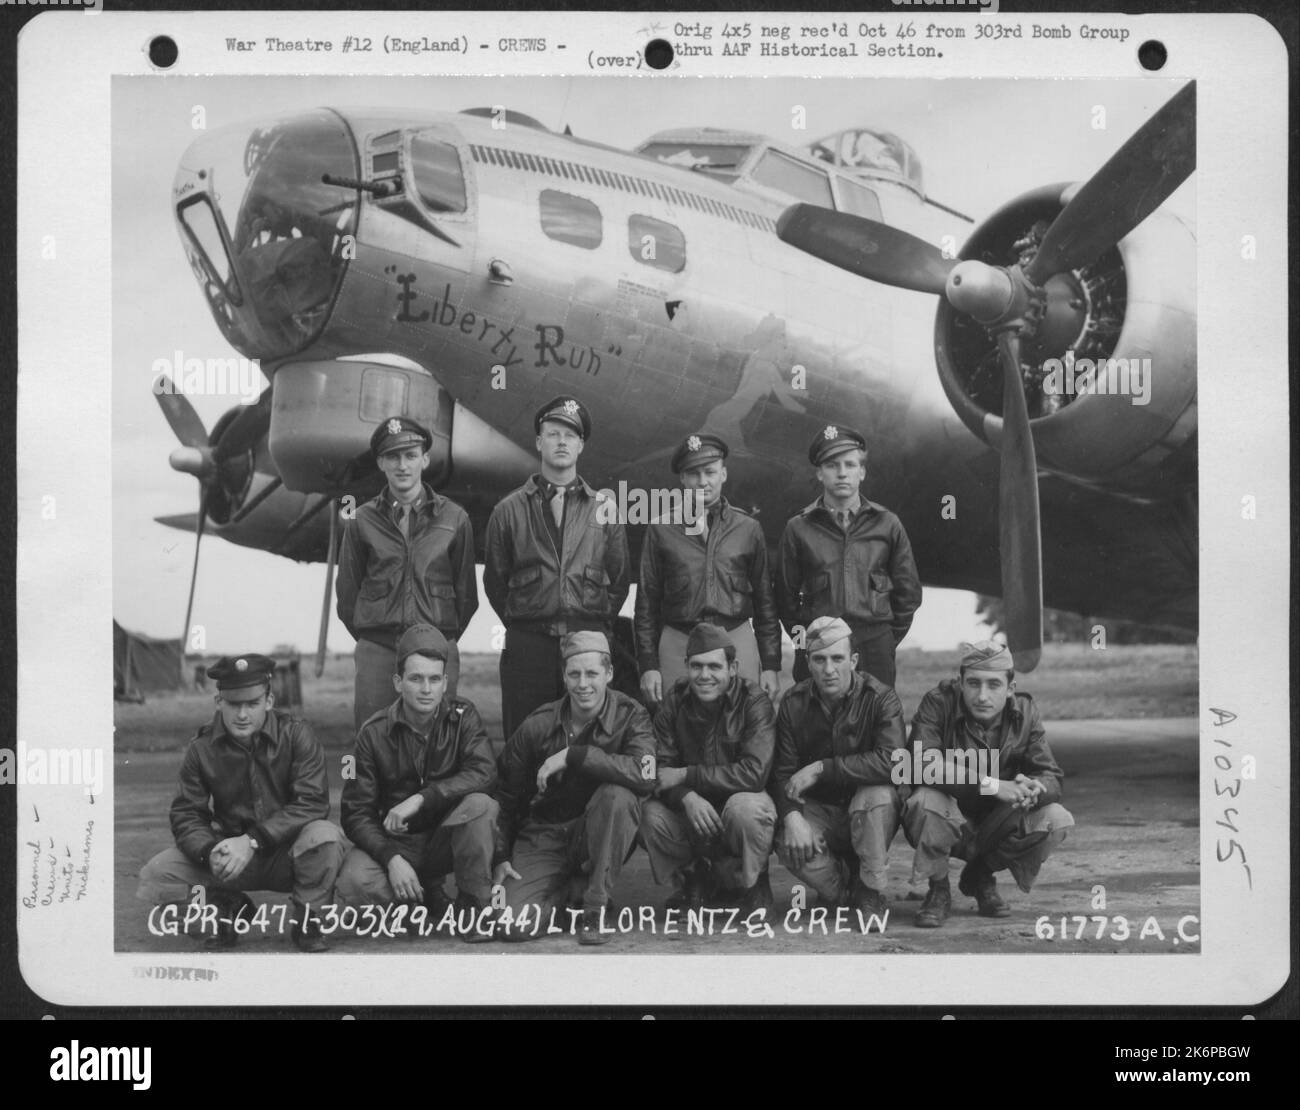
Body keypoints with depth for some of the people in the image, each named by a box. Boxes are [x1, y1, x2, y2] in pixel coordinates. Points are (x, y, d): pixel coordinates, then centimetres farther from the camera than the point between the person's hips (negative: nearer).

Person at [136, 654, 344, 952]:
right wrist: (209, 851, -26)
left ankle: (307, 922, -7)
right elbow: (186, 814, -2)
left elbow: (313, 802, -19)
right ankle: (227, 909, 10)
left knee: (325, 836, -35)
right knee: (156, 875, -18)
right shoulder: (202, 747, -2)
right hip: (231, 849, 2)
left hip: (286, 851, -2)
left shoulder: (295, 734, -11)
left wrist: (252, 840, -29)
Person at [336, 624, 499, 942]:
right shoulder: (374, 733, -7)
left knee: (480, 806, -32)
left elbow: (484, 773, -22)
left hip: (448, 836, 0)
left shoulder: (461, 716, -5)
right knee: (354, 885, -30)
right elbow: (356, 813, -9)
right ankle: (430, 901, 1)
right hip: (393, 841, 0)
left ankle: (475, 908, -13)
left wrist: (420, 799, -31)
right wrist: (392, 858, -25)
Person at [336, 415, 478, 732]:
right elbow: (347, 593, 11)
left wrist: (443, 640, 8)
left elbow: (467, 593, 10)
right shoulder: (362, 521, 6)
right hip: (376, 651, 0)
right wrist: (368, 638, 9)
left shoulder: (454, 518, 6)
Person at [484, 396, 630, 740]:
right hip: (527, 645, -1)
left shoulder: (603, 507, 10)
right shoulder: (510, 510, 7)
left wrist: (597, 627, 9)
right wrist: (519, 623, 8)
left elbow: (619, 579, 13)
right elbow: (494, 579, 11)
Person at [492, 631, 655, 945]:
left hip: (602, 839, -1)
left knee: (617, 795, -34)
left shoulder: (629, 715, -9)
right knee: (512, 925, -21)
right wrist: (500, 857, 1)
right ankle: (565, 894, 14)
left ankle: (595, 905, -16)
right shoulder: (538, 726, -5)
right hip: (543, 835, 1)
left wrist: (573, 755, -30)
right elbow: (507, 796, 8)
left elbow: (645, 775, -30)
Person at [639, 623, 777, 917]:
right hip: (692, 813, 4)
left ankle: (754, 887, -6)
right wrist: (687, 797, -31)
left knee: (745, 807, -37)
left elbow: (754, 773, -27)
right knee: (651, 815, -25)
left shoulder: (754, 702, -15)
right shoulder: (675, 700, -3)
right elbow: (660, 766, -8)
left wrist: (685, 776, -25)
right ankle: (691, 880, 7)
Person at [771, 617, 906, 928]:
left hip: (868, 813, -2)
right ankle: (845, 893, 4)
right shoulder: (794, 703, -4)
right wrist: (791, 816, -28)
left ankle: (872, 894, -12)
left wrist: (821, 768, -29)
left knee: (878, 794, -35)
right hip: (817, 810, 2)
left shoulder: (880, 699, -15)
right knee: (788, 843, -29)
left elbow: (892, 761, -32)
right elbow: (782, 771, -7)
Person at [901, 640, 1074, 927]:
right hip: (947, 825, -4)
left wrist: (1033, 789, -35)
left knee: (1057, 819, -20)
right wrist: (991, 785, -40)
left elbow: (1052, 777, -9)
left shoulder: (1024, 712, -5)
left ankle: (980, 876, 7)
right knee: (925, 801, -36)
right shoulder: (938, 703, -18)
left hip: (996, 827, 4)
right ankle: (938, 890, -7)